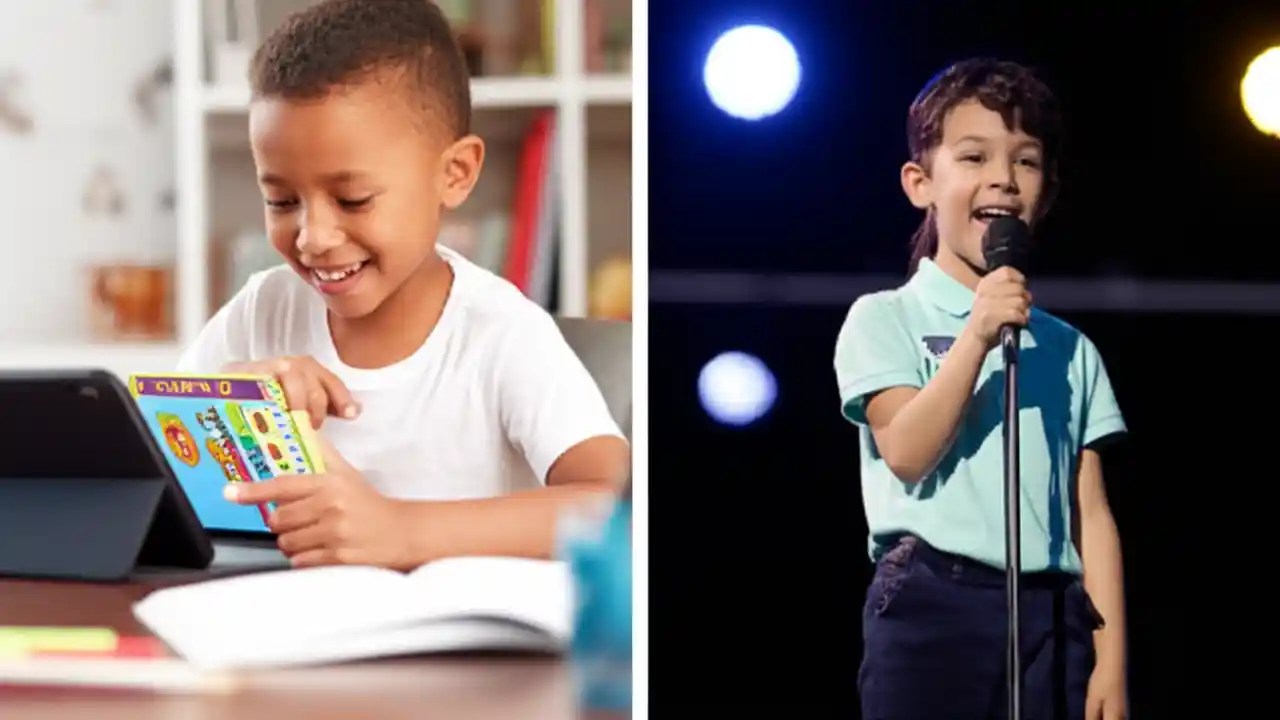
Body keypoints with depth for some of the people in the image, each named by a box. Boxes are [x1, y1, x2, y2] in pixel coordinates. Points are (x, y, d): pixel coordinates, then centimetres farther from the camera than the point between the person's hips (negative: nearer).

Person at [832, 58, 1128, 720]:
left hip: (1049, 616, 4)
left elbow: (1091, 513, 11)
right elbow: (907, 452, -11)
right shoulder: (885, 319, 3)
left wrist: (1110, 655, 3)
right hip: (931, 607, -4)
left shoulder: (1069, 349, 15)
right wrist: (977, 336, -16)